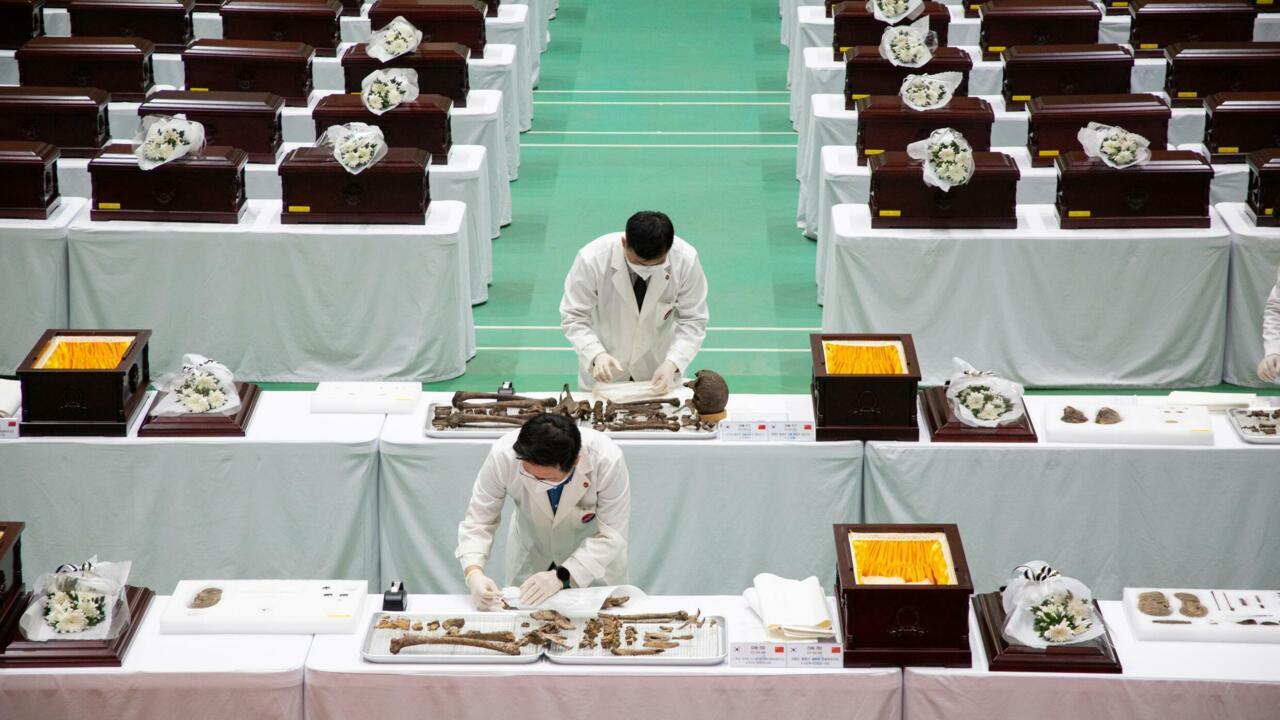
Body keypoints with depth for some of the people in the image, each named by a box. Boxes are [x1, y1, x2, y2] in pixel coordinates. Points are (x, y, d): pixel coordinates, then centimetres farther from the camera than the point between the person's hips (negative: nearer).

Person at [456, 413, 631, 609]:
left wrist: (562, 576, -37)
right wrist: (473, 573, -38)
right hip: (530, 554, 2)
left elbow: (612, 535, -27)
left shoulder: (607, 460, -36)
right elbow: (478, 520, -20)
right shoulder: (503, 455, -32)